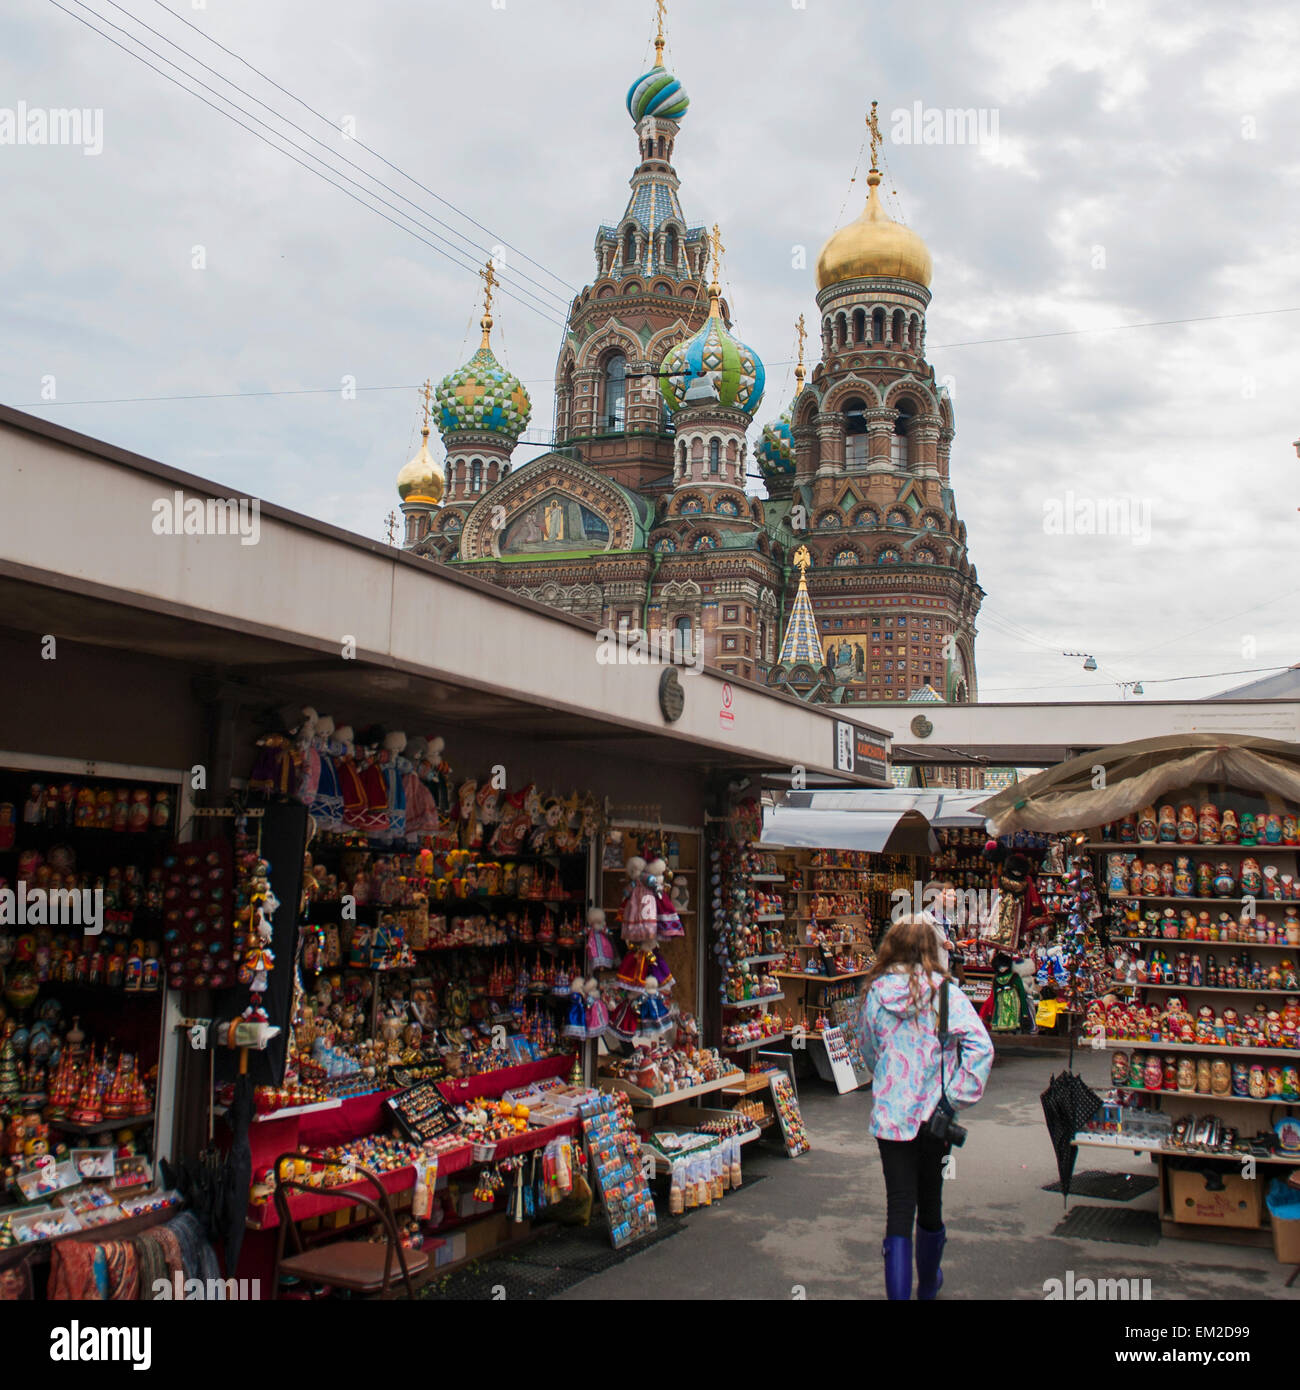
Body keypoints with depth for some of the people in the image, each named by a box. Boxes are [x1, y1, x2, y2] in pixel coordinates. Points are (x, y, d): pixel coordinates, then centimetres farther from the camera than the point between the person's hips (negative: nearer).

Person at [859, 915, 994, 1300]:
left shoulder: (877, 992, -4)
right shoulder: (945, 992, -9)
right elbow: (981, 1046, -18)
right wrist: (956, 1095, -12)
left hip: (890, 1113, 0)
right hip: (934, 1110, 0)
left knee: (899, 1208, 1)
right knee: (930, 1202, 19)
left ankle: (898, 1292, -6)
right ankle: (928, 1283, 39)